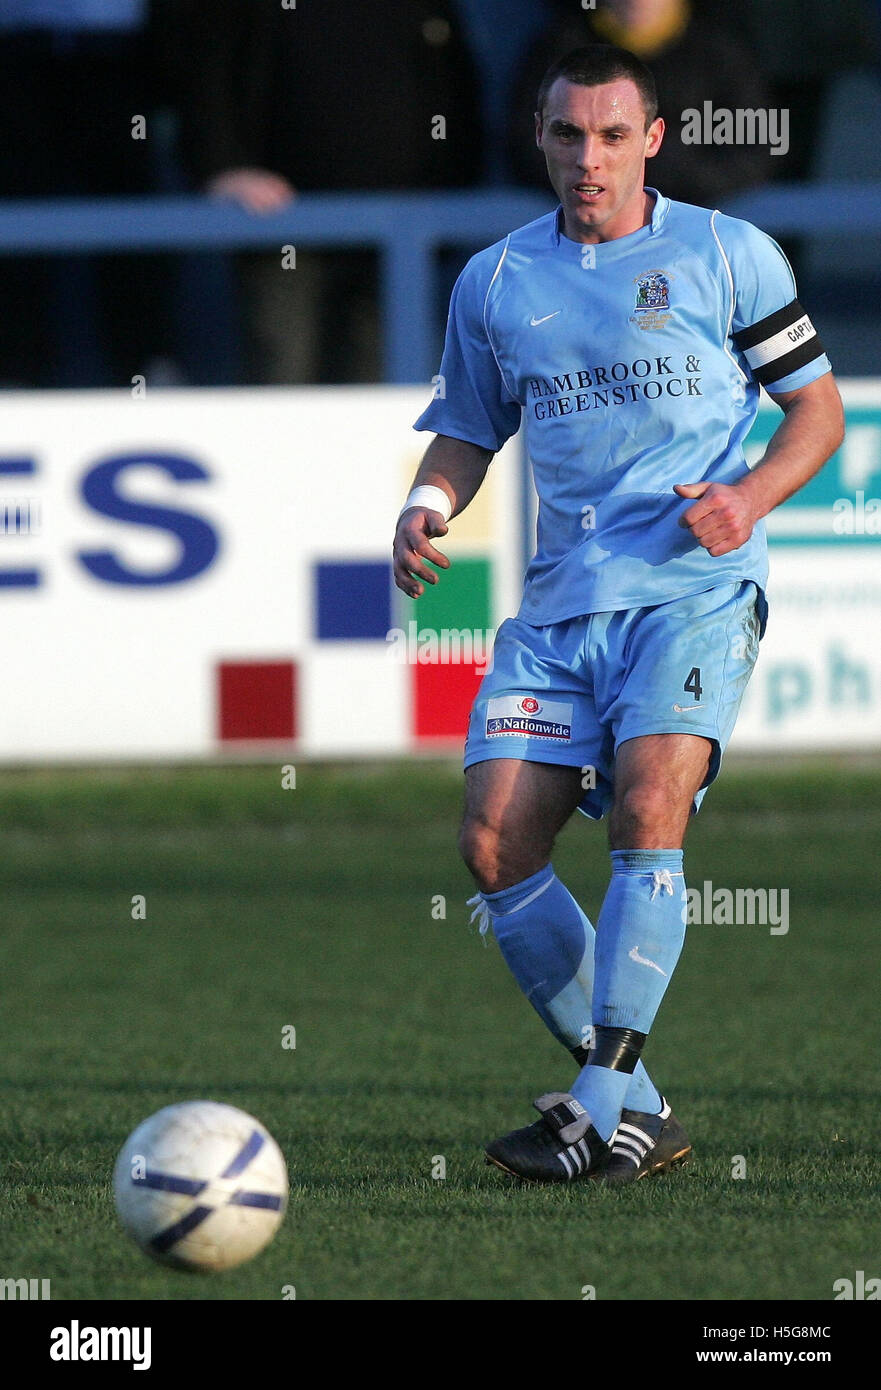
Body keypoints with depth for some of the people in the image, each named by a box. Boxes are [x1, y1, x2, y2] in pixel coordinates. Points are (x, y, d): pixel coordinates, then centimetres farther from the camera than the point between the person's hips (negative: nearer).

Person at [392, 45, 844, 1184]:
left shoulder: (728, 254, 4)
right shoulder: (494, 282, 13)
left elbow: (817, 407, 8)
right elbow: (468, 435, 21)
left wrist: (750, 497, -10)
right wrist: (427, 510, -1)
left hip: (695, 588, -4)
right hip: (560, 602, 4)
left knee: (647, 806, -25)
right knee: (494, 842, -10)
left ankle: (605, 1112, -24)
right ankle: (634, 1103, 2)